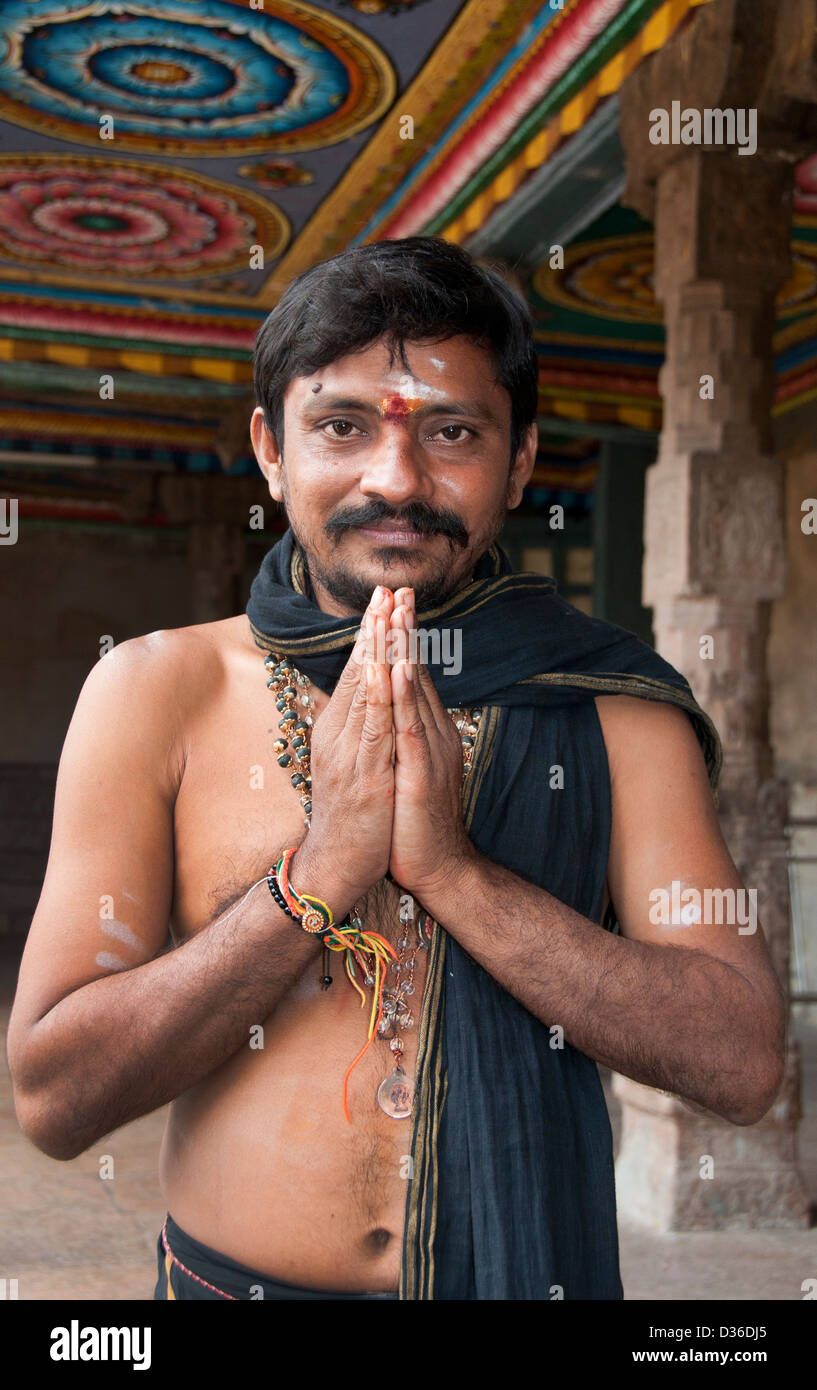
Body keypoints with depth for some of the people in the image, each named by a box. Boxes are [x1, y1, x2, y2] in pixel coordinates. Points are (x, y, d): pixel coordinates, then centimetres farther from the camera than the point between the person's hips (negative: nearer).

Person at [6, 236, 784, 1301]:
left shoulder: (618, 710, -8)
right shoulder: (158, 691, -10)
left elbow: (743, 1065, -15)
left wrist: (452, 866, -24)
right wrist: (319, 873, -24)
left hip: (534, 1270, 1)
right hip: (228, 1276, 0)